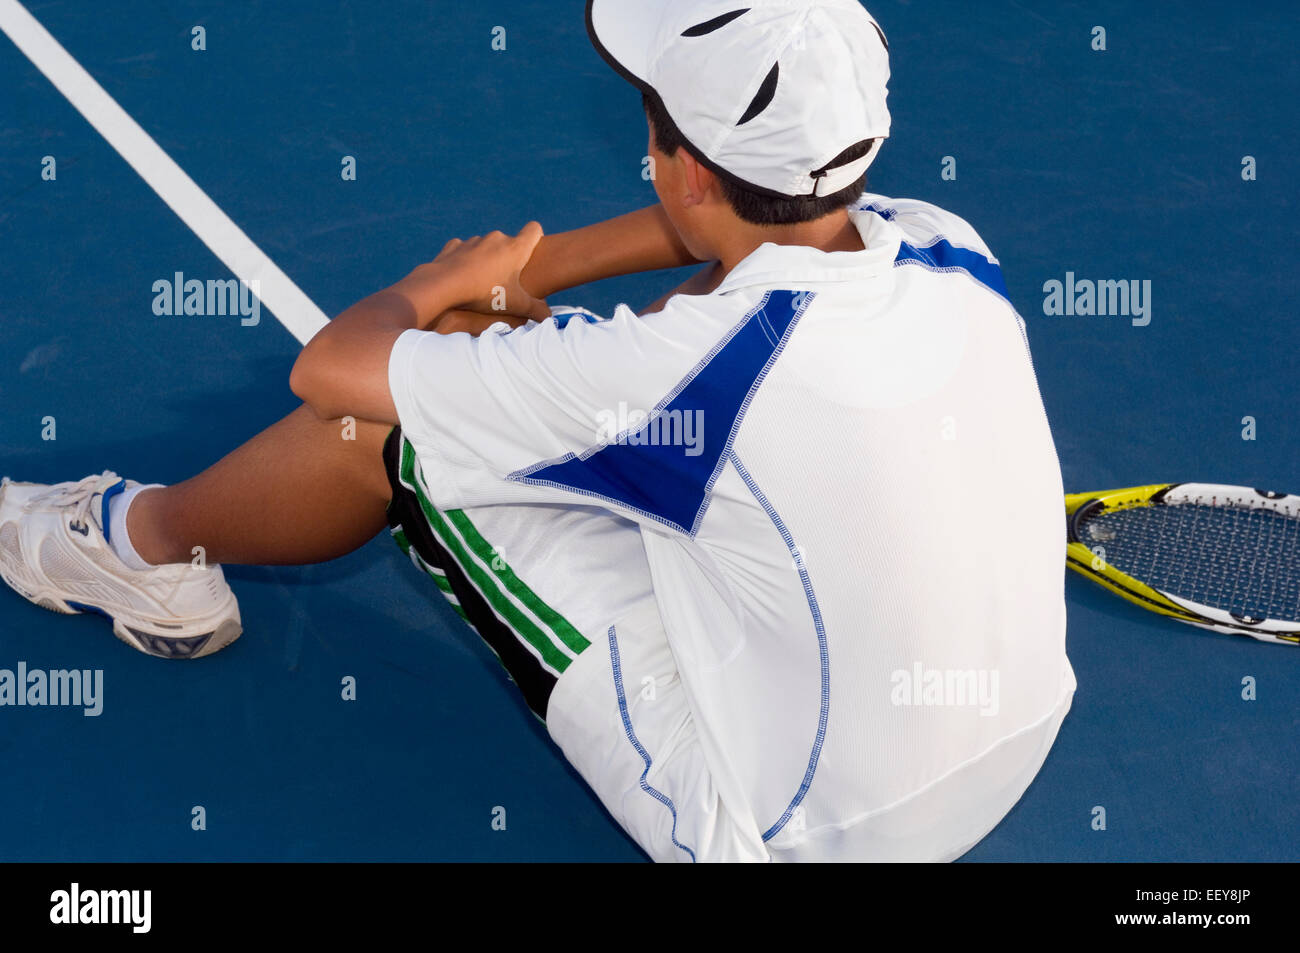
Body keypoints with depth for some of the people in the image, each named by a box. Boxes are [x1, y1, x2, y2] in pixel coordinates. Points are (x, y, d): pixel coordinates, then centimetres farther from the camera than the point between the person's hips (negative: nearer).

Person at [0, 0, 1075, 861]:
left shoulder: (685, 363, -30)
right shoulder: (947, 245, -12)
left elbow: (330, 365, -14)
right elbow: (748, 214, 14)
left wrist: (442, 284, 8)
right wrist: (529, 272, 15)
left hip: (786, 827, -6)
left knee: (392, 422, -2)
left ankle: (143, 542, 26)